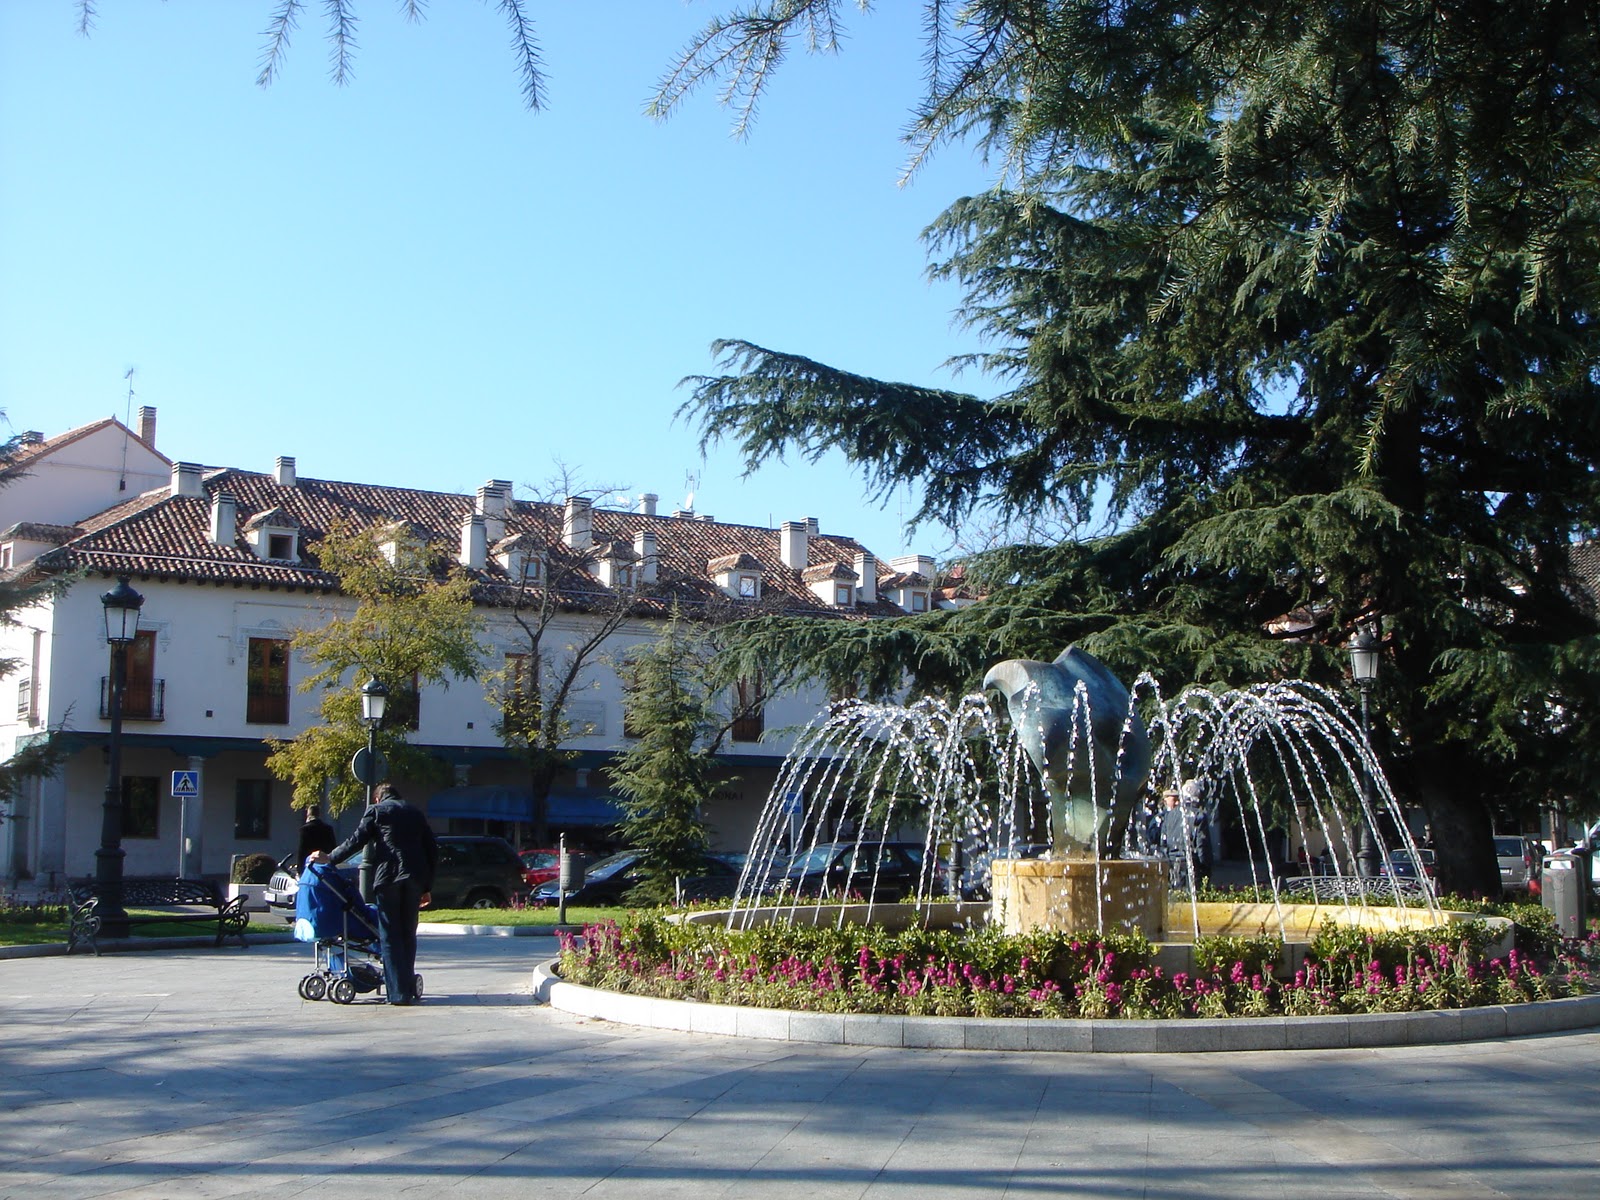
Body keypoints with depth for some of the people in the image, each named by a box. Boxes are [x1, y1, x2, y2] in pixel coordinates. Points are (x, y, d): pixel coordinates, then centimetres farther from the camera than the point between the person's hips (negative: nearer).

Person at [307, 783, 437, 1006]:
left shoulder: (376, 810, 9)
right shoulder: (415, 814, 21)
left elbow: (357, 840, -1)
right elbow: (433, 851, 17)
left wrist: (330, 858, 9)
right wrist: (427, 887, 21)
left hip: (387, 877, -4)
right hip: (414, 877, 4)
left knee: (390, 936, 0)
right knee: (408, 934, 14)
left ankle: (398, 992, -5)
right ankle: (409, 988, 15)